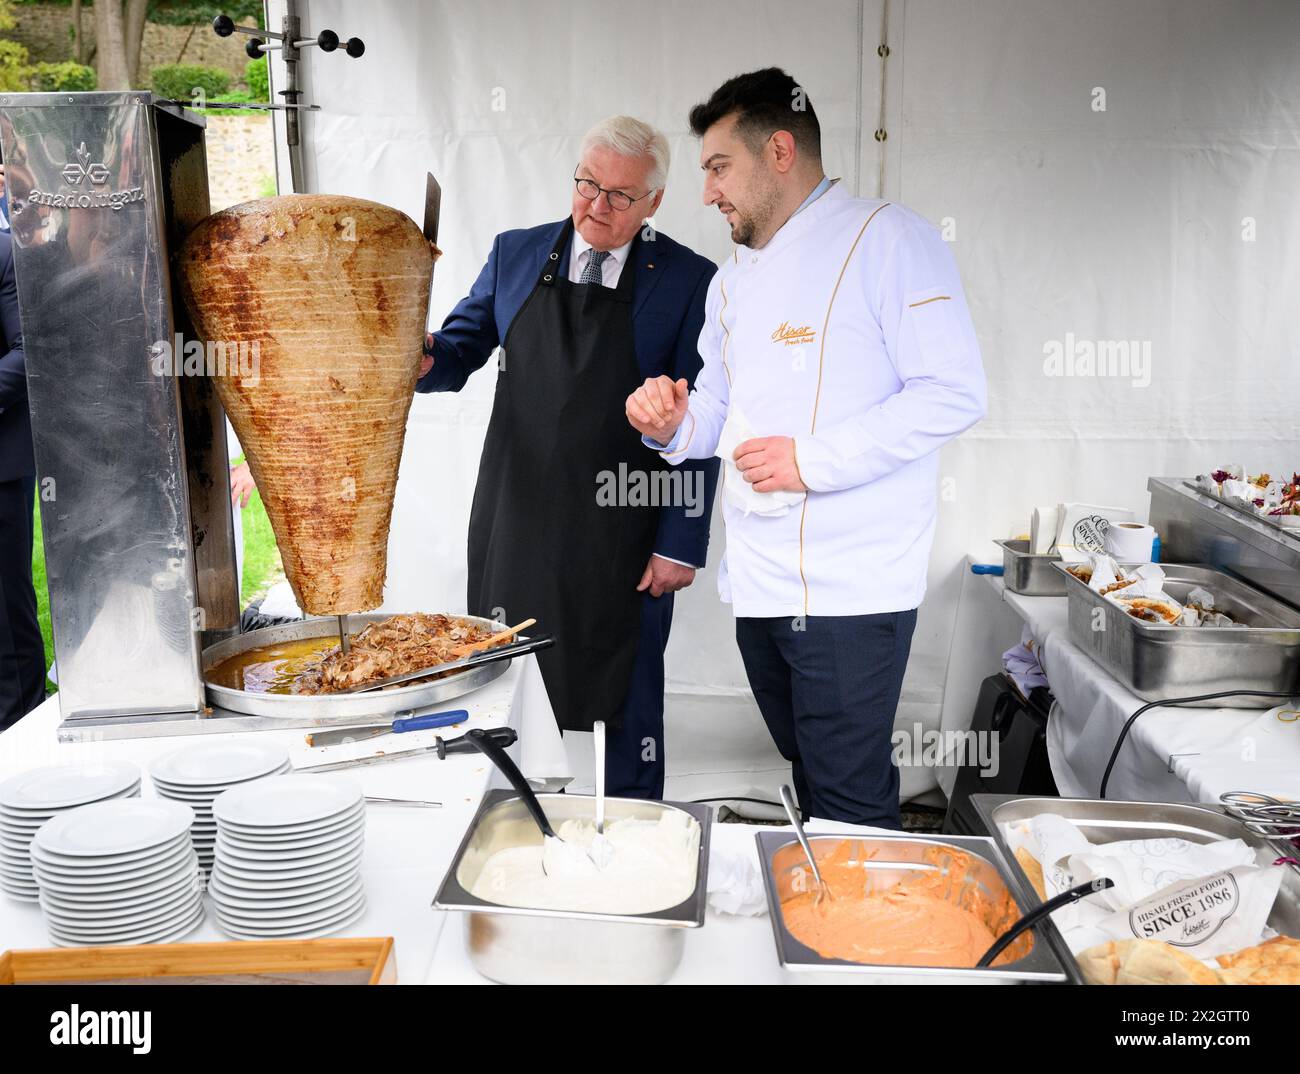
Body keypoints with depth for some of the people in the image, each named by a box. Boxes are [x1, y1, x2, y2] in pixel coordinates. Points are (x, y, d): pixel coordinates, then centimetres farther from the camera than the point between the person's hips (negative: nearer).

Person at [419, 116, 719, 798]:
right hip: (515, 522, 3)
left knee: (626, 696, 10)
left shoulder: (686, 281, -4)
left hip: (622, 535, -3)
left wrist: (681, 543, -8)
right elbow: (461, 351, 10)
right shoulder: (515, 254, 6)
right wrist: (424, 361, -15)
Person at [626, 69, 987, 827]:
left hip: (852, 588, -7)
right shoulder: (735, 278, 19)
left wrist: (811, 459, -19)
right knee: (812, 780, 18)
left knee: (851, 805, -3)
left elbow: (955, 393, -15)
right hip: (759, 586, 8)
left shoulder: (887, 239, -7)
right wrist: (674, 425, 3)